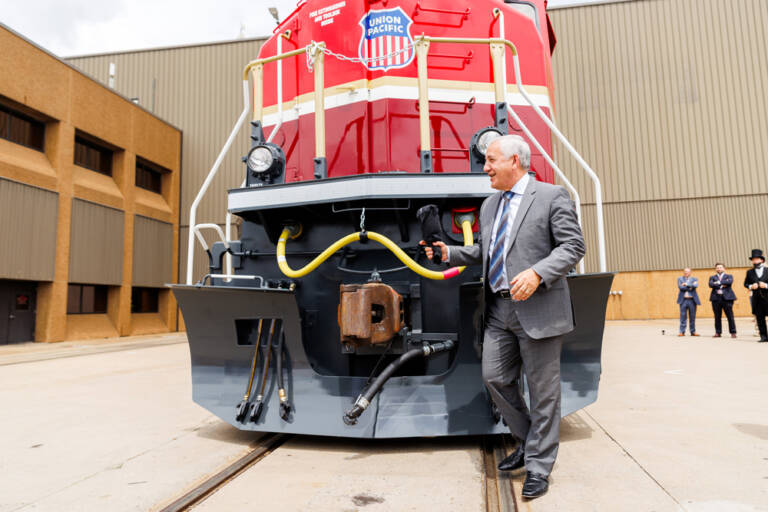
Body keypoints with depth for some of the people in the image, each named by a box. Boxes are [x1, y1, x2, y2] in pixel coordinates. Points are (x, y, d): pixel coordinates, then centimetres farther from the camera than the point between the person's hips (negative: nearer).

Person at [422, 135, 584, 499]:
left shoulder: (551, 196, -4)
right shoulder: (489, 206, 17)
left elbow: (573, 246, -8)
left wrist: (537, 273, -22)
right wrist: (449, 253, 10)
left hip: (538, 310, -7)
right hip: (499, 309, 7)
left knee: (542, 389, 4)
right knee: (495, 377, 9)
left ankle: (539, 466, 20)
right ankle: (527, 443, 32)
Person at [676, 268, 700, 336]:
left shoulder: (694, 279, 11)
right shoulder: (680, 279, 10)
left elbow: (695, 286, -10)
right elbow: (680, 287, -6)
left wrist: (686, 284, -9)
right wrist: (690, 287, -7)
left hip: (692, 300, 1)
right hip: (683, 300, -1)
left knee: (692, 317, 5)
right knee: (683, 316, -2)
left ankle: (693, 331, 13)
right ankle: (682, 331, 2)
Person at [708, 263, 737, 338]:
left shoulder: (729, 276, 13)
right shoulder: (712, 277, 16)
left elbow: (730, 282, -10)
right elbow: (711, 284, -4)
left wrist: (718, 282, -6)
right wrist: (722, 285, -9)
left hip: (727, 298, -1)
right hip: (716, 298, 2)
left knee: (730, 316, -4)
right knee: (717, 317, 3)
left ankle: (733, 332, 2)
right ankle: (718, 332, 9)